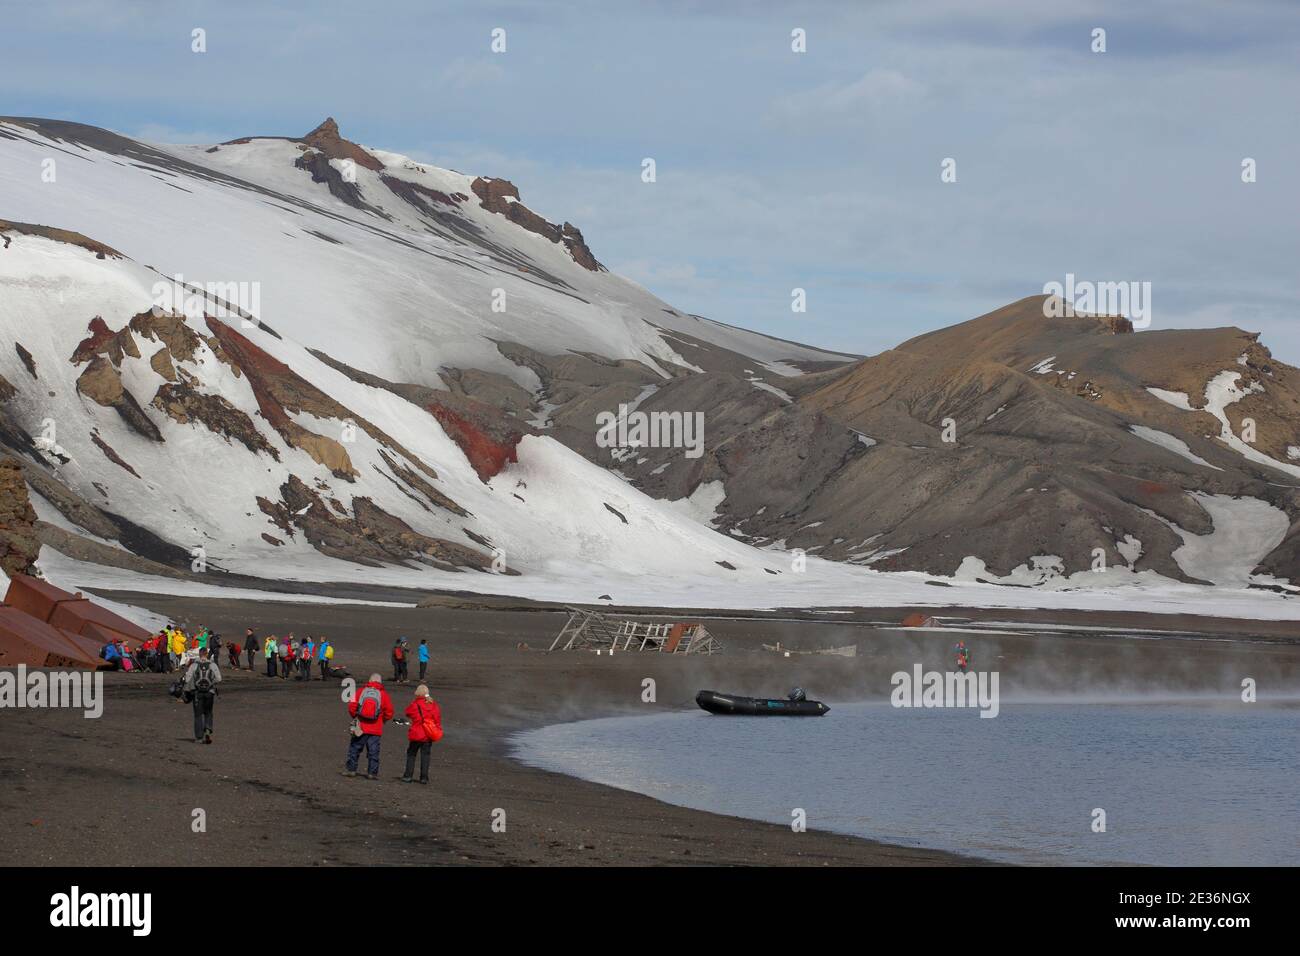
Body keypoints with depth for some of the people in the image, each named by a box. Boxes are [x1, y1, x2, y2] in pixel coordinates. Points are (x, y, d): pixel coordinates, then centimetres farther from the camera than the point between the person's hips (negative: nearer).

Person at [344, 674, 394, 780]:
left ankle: (350, 769, 14)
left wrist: (355, 717, 17)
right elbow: (389, 712, 0)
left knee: (355, 748, 12)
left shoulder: (360, 691, 1)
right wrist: (382, 720, 18)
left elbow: (352, 707, 0)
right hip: (375, 729, 0)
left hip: (361, 726, 0)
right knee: (373, 751, 5)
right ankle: (372, 772, 4)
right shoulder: (383, 694, -1)